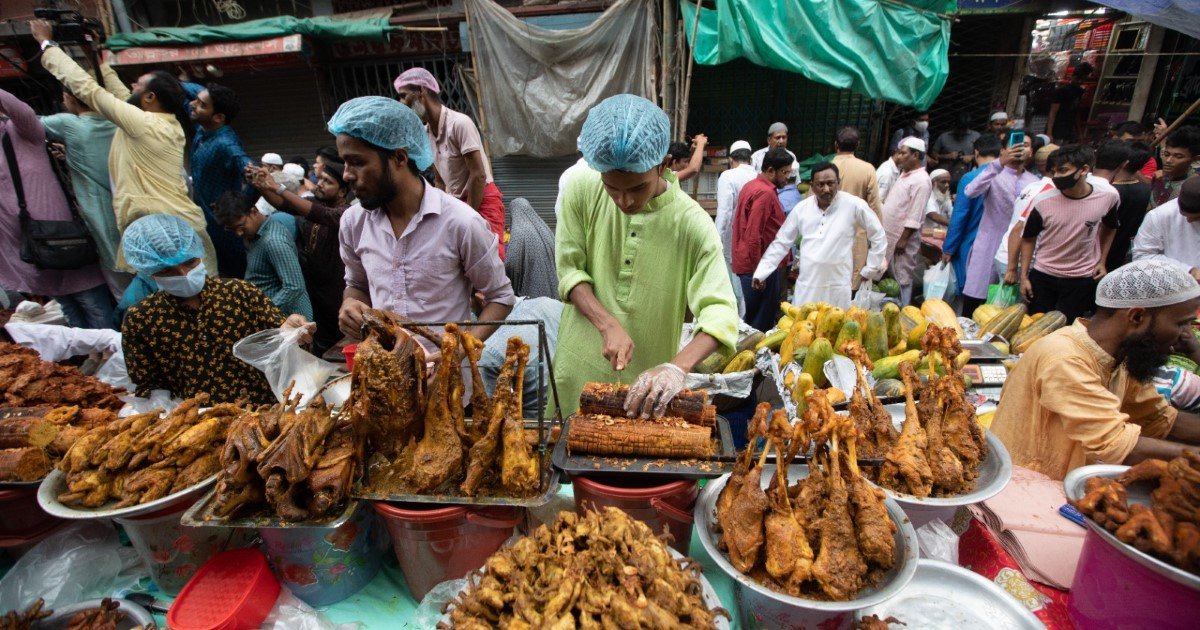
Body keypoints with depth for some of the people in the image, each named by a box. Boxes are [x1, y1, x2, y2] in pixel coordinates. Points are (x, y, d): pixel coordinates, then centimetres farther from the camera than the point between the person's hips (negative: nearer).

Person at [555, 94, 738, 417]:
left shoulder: (692, 224, -18)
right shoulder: (582, 191, -11)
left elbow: (721, 313, -23)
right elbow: (570, 270, -6)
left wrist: (678, 367, -40)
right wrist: (608, 326, -22)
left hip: (647, 382, -1)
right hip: (579, 371, 2)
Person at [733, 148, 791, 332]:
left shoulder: (751, 186, 14)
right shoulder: (765, 193, -17)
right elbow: (754, 235, -23)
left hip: (745, 261, 10)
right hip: (762, 266, -10)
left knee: (751, 316, 15)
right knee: (761, 322, -2)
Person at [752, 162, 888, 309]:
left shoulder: (854, 205, -6)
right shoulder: (801, 208, 2)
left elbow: (879, 236, 3)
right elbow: (781, 242, 7)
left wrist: (870, 270, 4)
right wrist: (761, 272, 2)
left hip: (837, 288, -2)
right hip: (806, 288, 2)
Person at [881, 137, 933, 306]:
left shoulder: (921, 180, -16)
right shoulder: (904, 174, 12)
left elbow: (915, 216, -20)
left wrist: (903, 239, -20)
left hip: (903, 236, -9)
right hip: (889, 235, 9)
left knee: (902, 277, 0)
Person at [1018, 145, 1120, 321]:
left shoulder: (1108, 197, -9)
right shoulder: (1043, 203, -13)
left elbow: (1110, 228, 12)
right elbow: (1028, 239, -1)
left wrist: (1101, 261, 6)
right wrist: (1024, 277, -2)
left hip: (1082, 279, 0)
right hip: (1042, 277, 0)